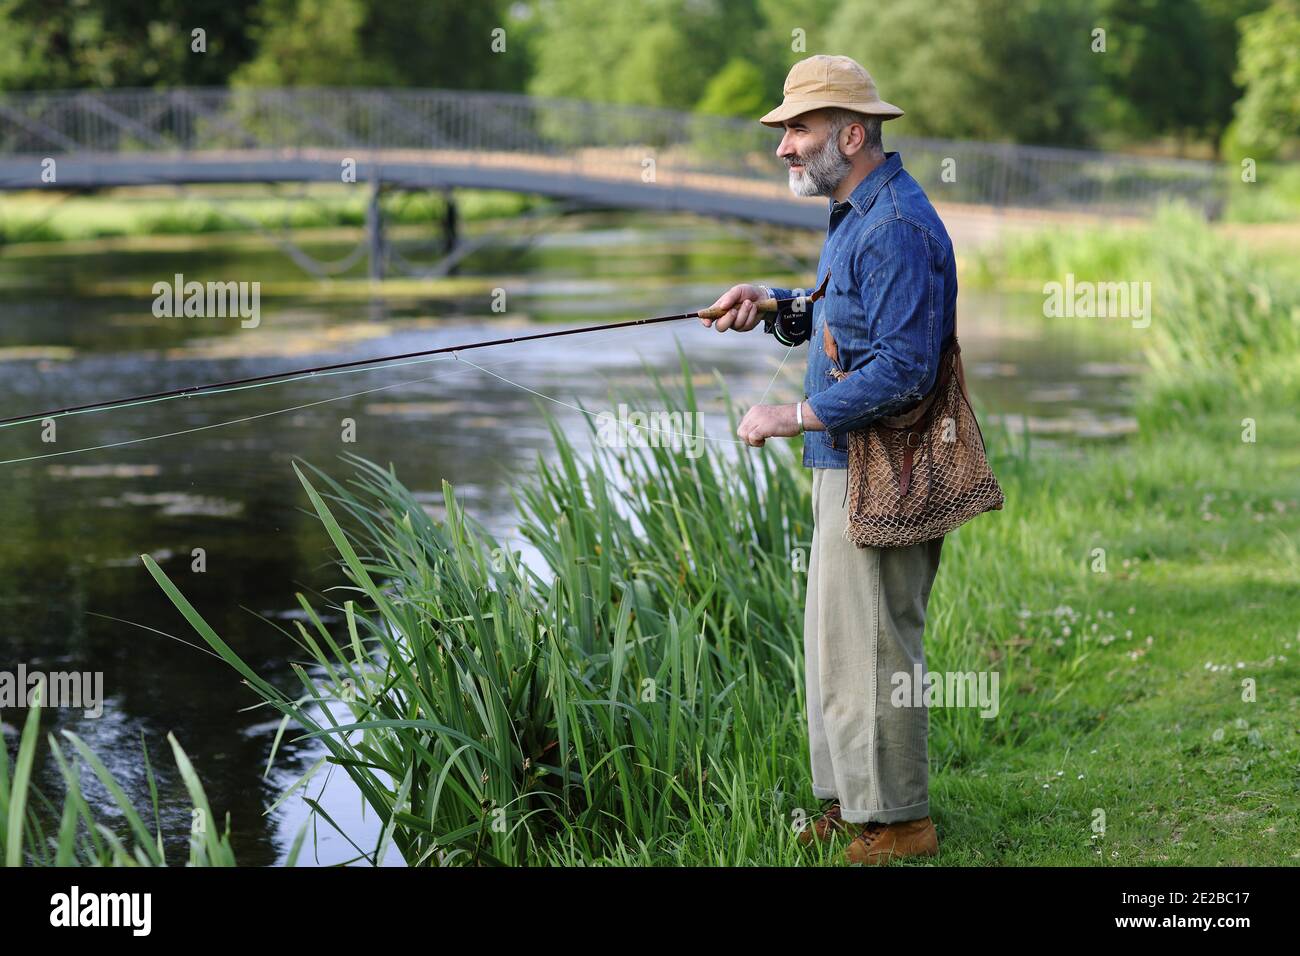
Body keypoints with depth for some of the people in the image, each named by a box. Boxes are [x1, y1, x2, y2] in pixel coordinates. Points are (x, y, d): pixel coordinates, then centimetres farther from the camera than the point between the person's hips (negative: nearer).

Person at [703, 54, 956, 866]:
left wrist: (791, 418, -22)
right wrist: (774, 305, 9)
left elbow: (903, 368, -26)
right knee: (834, 639, 16)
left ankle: (897, 822, 6)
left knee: (871, 645, -4)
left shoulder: (898, 228, -20)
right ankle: (848, 804, 26)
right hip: (846, 464, 11)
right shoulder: (856, 215, 15)